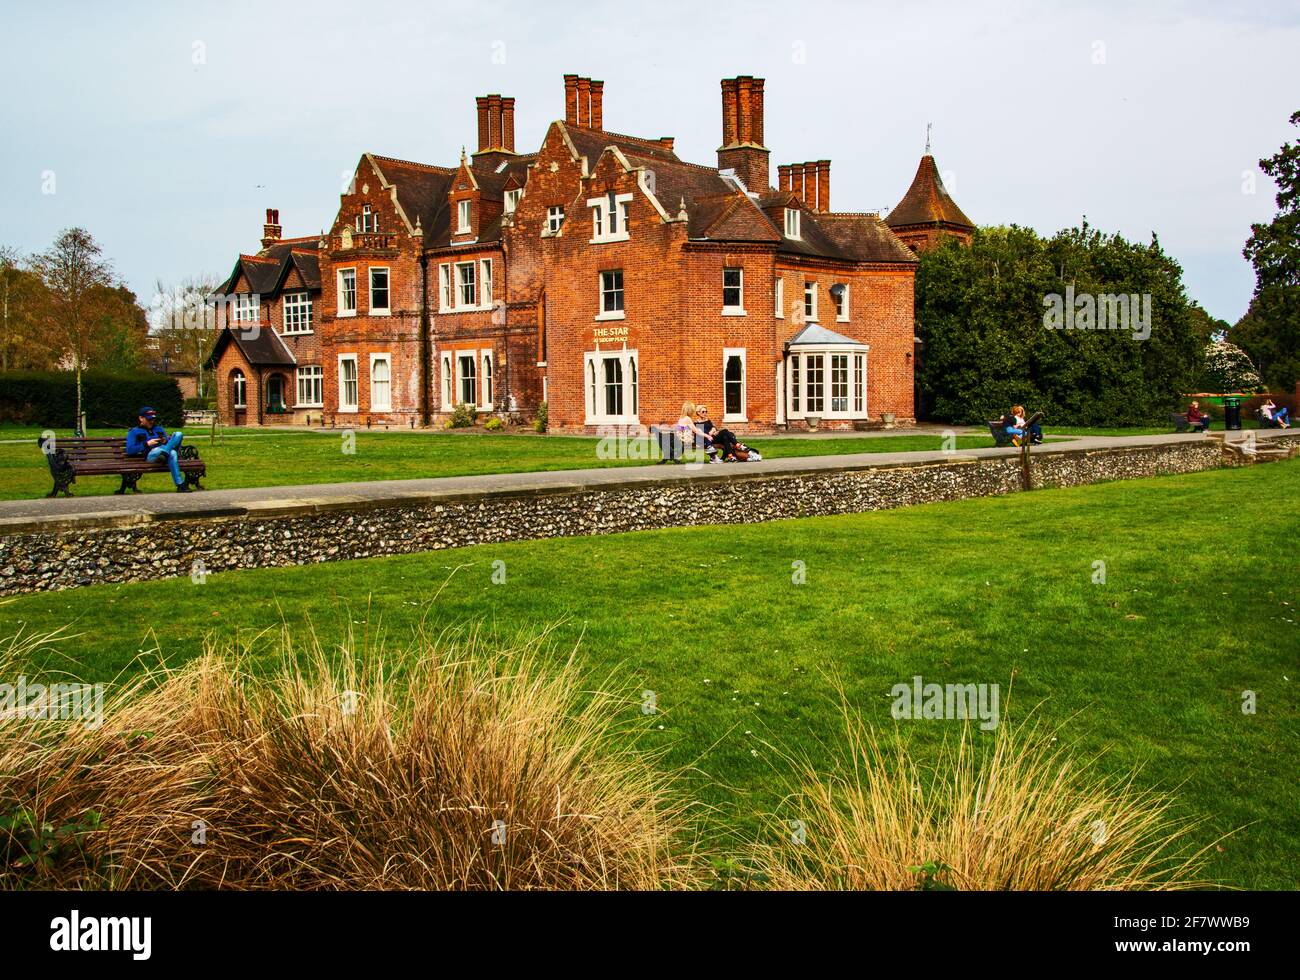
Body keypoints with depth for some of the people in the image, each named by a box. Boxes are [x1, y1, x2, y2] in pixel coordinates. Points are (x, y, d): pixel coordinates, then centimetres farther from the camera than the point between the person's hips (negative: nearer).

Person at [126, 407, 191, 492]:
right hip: (150, 455, -5)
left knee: (178, 434, -25)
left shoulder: (159, 429, 37)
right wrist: (147, 444, -4)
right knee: (172, 453, -42)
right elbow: (129, 450, 4)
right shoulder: (134, 432, 20)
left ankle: (165, 453, -47)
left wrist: (167, 441, 7)